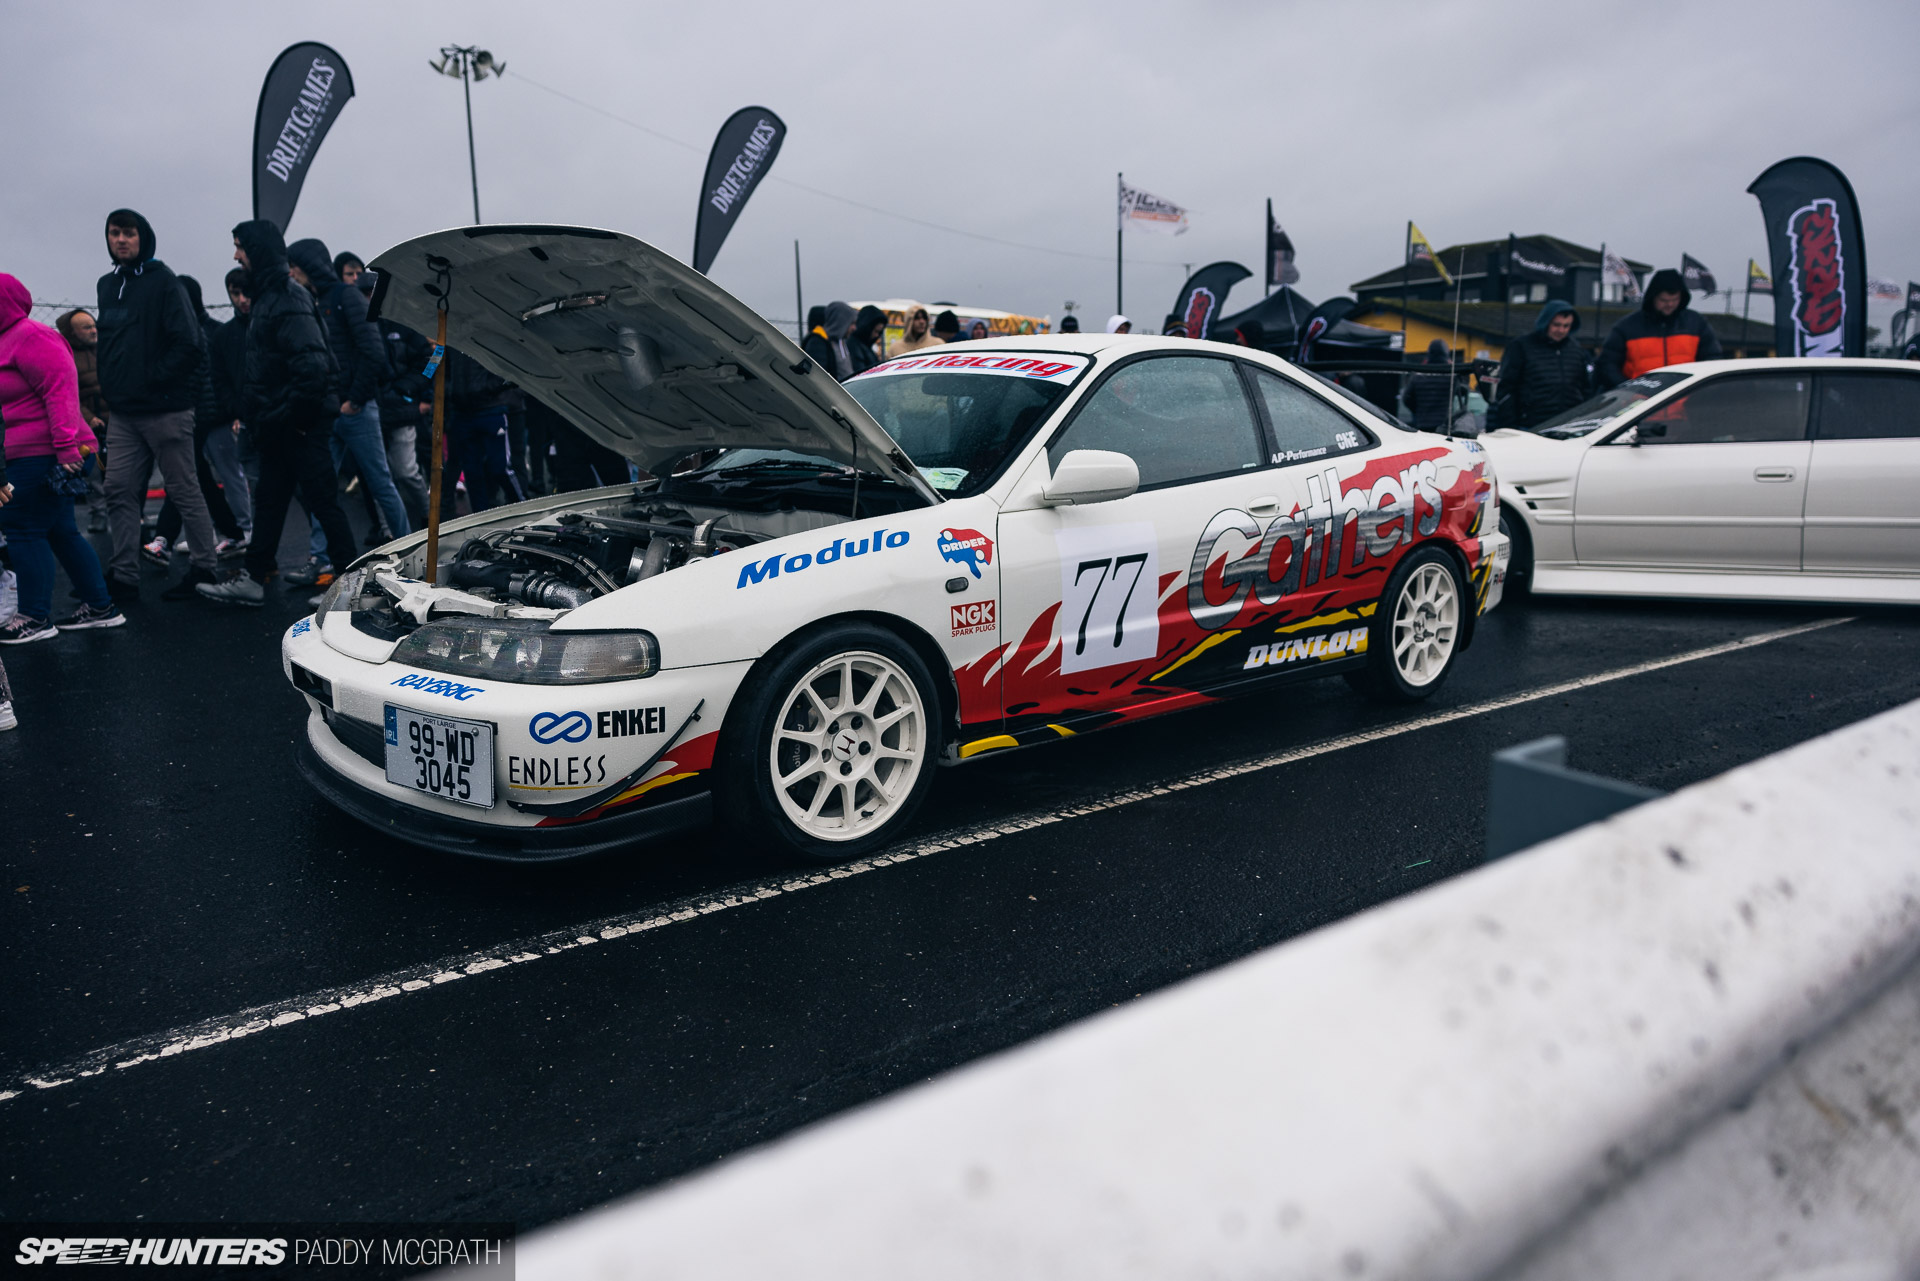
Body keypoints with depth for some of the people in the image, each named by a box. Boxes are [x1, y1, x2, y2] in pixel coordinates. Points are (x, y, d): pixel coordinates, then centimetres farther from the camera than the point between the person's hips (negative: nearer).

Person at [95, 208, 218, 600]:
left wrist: (153, 380, -13)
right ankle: (123, 573, 12)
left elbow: (189, 342, -15)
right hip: (122, 413, 7)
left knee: (185, 491, 0)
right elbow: (107, 344, 23)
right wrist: (109, 391, 12)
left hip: (164, 408, -7)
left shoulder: (162, 281, -6)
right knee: (120, 491, 6)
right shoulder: (108, 285, 15)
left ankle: (205, 567, 9)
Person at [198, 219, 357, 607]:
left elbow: (312, 364, -26)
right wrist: (259, 417, 16)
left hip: (301, 424, -10)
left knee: (322, 500, -4)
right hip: (278, 425, 10)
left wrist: (292, 415, -20)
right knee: (268, 500, 13)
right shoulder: (265, 298, 17)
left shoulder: (287, 299, -15)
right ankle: (254, 577, 19)